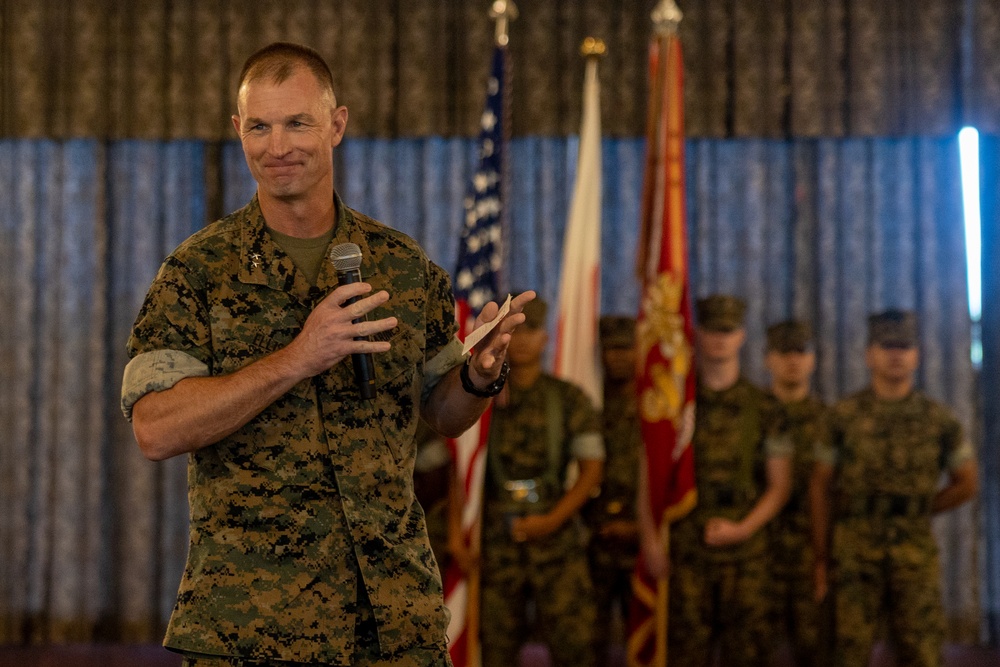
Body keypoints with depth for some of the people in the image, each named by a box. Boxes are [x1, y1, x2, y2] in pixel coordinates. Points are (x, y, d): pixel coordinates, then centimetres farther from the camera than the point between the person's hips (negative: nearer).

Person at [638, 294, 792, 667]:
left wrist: (743, 529, -7)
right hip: (684, 551, 0)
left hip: (744, 550, 0)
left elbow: (779, 485, 8)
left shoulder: (763, 408, 8)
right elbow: (648, 477, 7)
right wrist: (650, 539, -3)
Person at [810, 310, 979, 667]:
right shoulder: (844, 415, 1)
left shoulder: (939, 419, 4)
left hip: (915, 553, 1)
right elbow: (820, 487, 4)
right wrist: (820, 558, 2)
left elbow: (967, 483, 13)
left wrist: (914, 511, 7)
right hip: (855, 550, -1)